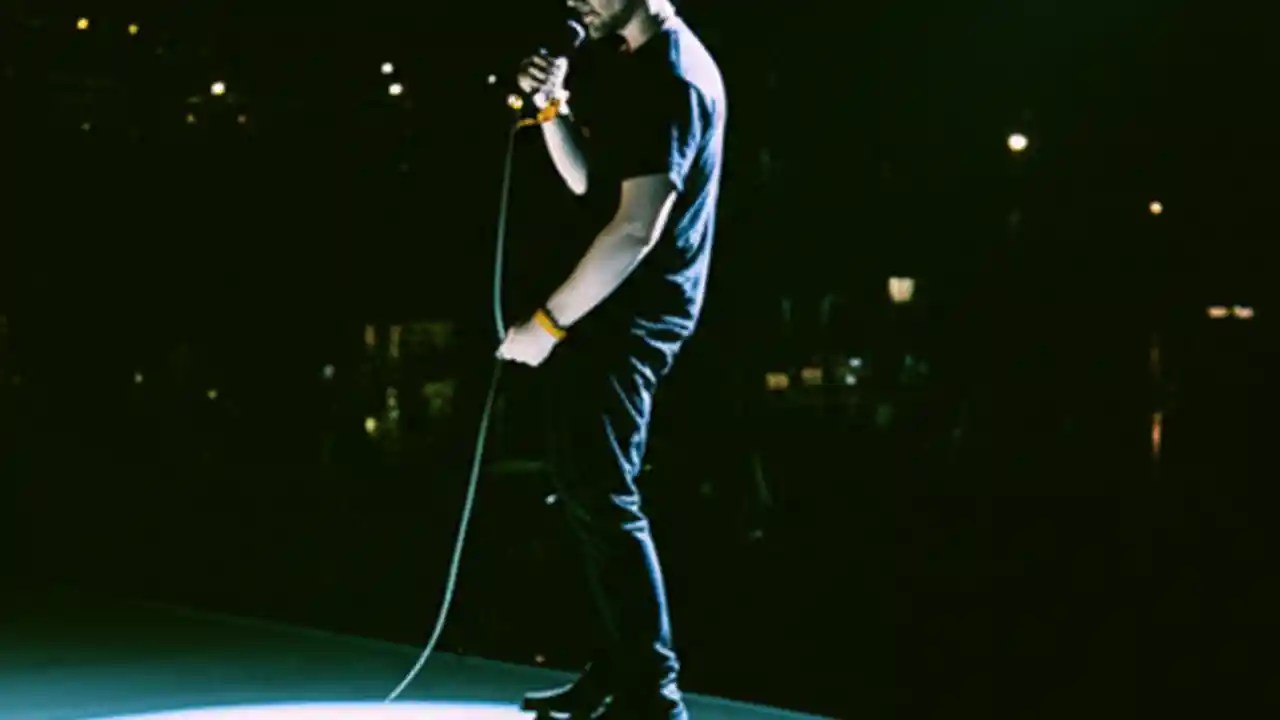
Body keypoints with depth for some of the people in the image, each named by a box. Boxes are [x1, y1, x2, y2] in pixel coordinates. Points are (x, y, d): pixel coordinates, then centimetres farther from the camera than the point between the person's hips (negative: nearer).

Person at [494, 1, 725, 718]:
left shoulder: (672, 79, -18)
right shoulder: (635, 66, 15)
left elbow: (636, 229, -23)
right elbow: (588, 182, 20)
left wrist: (549, 323, -19)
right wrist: (553, 105, 4)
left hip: (631, 310, -11)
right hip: (618, 302, 11)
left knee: (600, 497, -12)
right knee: (593, 491, 14)